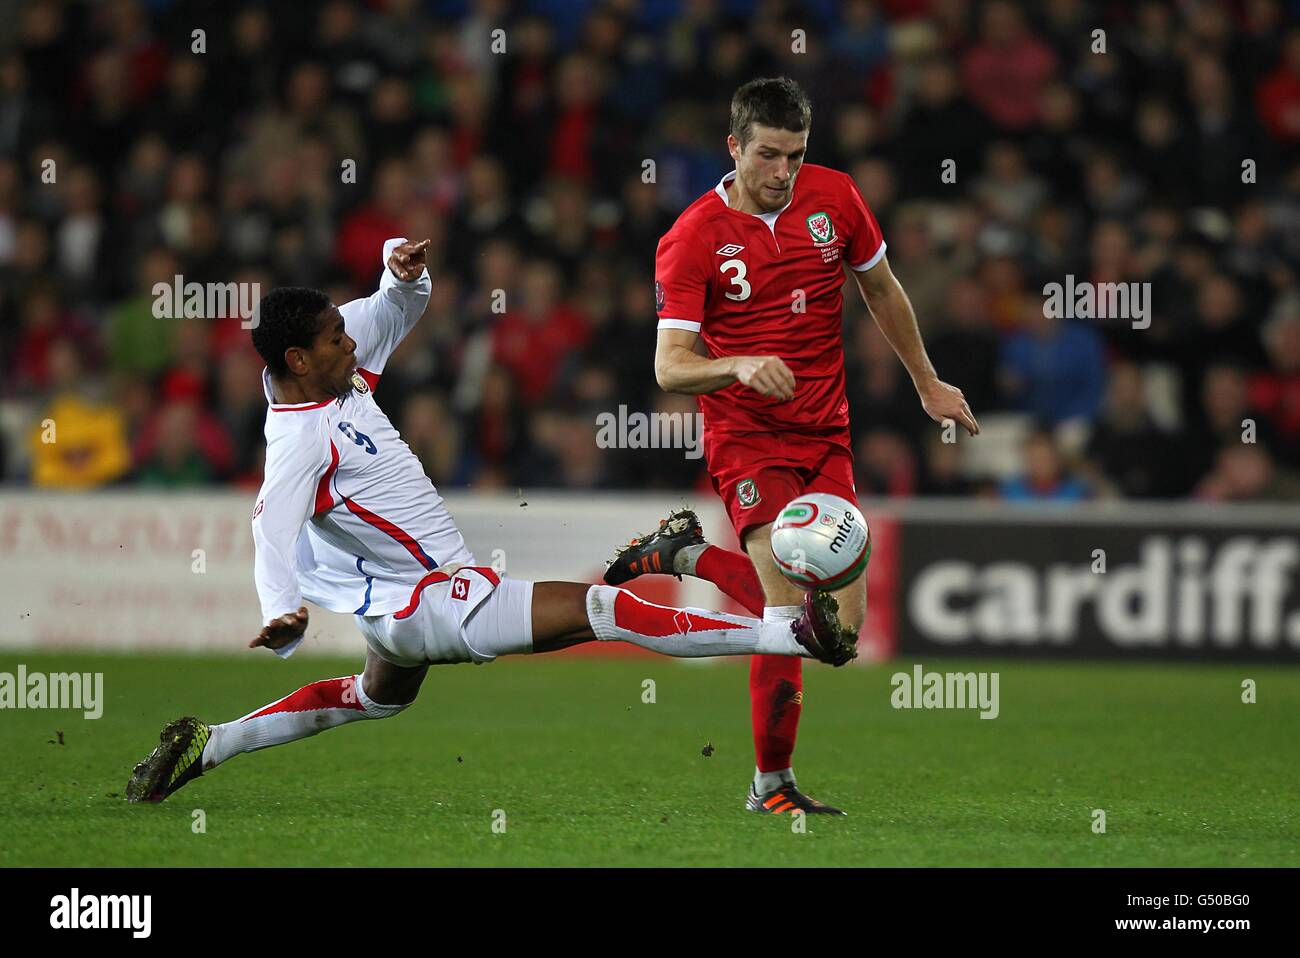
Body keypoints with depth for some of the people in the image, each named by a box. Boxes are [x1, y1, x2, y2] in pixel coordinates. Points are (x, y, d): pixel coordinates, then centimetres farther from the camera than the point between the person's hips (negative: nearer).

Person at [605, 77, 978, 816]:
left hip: (827, 435, 5)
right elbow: (670, 366, -16)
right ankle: (772, 784, -2)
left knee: (840, 622, -2)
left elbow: (881, 290, 17)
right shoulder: (692, 239, -12)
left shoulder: (834, 196, 0)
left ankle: (687, 554, 19)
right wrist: (739, 366, -35)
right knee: (790, 605, -18)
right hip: (748, 438, -5)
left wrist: (927, 383, 22)